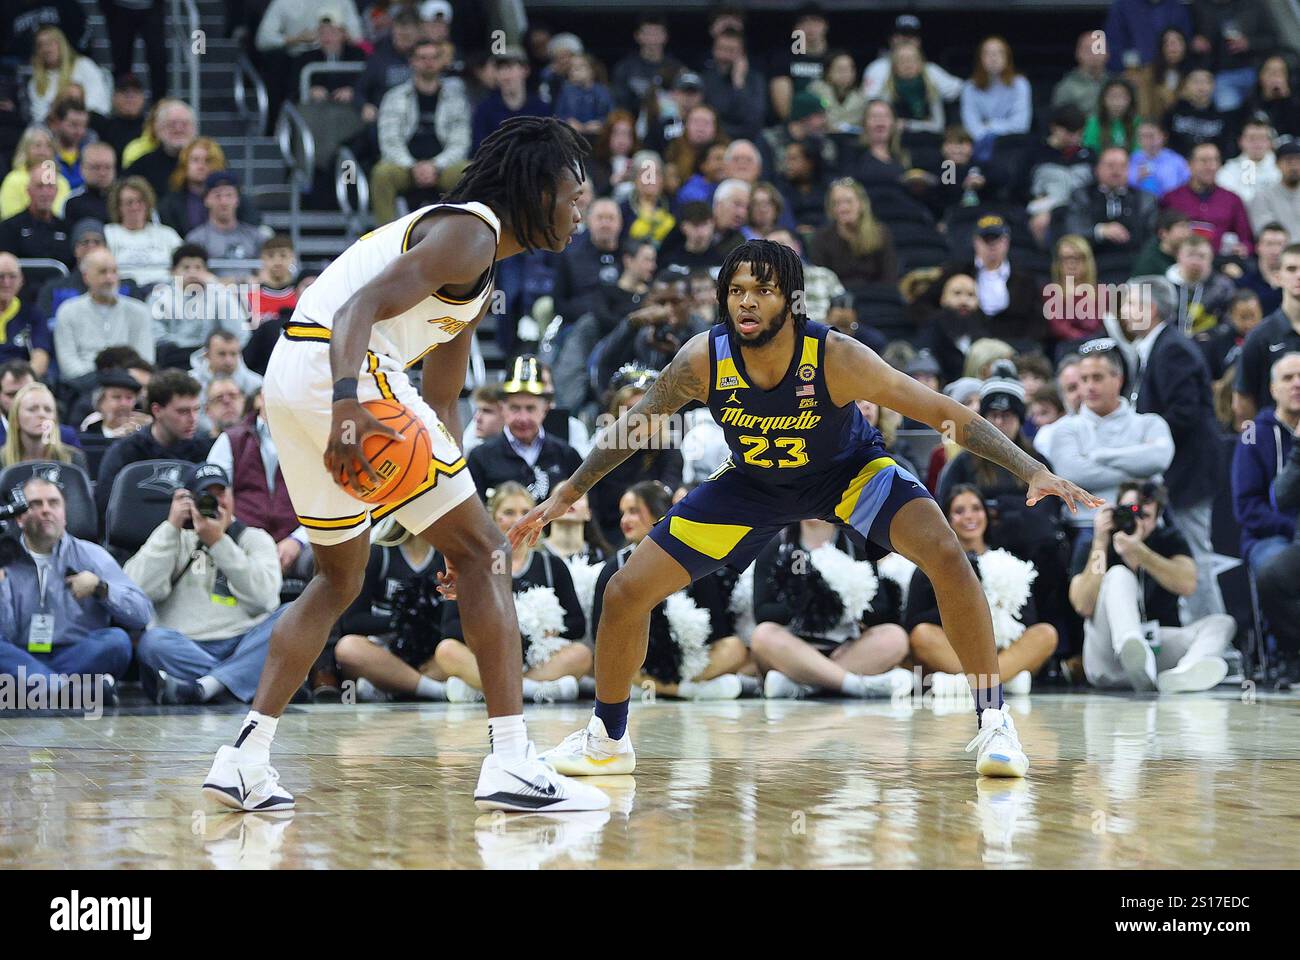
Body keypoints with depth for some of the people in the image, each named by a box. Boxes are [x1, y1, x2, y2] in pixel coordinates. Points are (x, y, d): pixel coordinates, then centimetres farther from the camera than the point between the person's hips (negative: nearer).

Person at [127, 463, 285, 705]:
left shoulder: (254, 539, 19)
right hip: (187, 649, -1)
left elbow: (264, 597, -1)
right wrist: (172, 527, 1)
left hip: (244, 645, 1)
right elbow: (142, 589, 1)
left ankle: (206, 685, -40)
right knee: (154, 641, -33)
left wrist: (218, 542, -4)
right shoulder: (173, 539, 21)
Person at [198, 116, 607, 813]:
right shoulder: (470, 232, -6)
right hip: (335, 370, -10)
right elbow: (359, 309, -20)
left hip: (288, 383, 10)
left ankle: (245, 759, 16)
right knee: (481, 553, -4)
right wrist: (348, 407, -36)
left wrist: (465, 521, 30)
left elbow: (439, 402, 31)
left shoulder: (477, 262, 26)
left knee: (339, 580, 23)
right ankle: (511, 763, -9)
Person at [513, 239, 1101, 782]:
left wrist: (1032, 470, -37)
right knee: (625, 594, -5)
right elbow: (635, 423, -7)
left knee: (947, 558, -29)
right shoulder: (704, 359, -27)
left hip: (848, 470, -2)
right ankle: (607, 739, 20)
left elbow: (945, 413, -29)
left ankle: (992, 722, -14)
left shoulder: (835, 358, -34)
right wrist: (566, 494, -3)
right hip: (753, 484, 3)